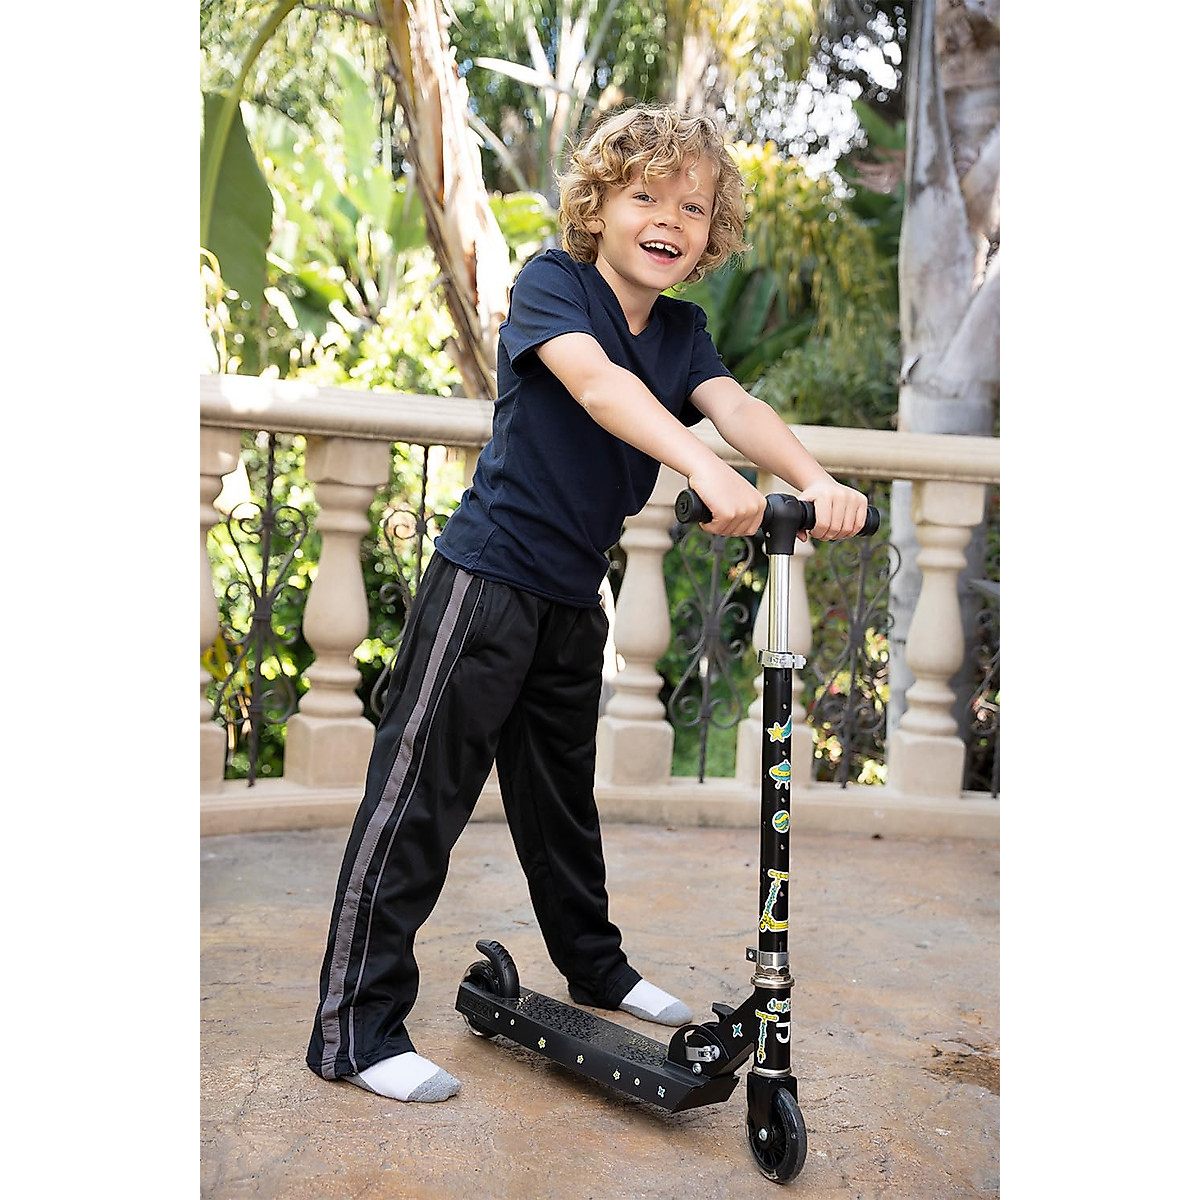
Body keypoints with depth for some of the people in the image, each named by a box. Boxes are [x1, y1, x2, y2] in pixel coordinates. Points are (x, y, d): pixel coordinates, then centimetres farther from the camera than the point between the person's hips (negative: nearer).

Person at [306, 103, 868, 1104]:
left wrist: (814, 478, -31)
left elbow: (734, 405, -10)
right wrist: (703, 466, -47)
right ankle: (356, 1028, 1)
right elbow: (597, 383, -31)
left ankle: (597, 968, 38)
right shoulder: (551, 284, -12)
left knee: (563, 788, 21)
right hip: (489, 572, -7)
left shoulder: (682, 330, 8)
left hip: (575, 591, 7)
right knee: (422, 792, -6)